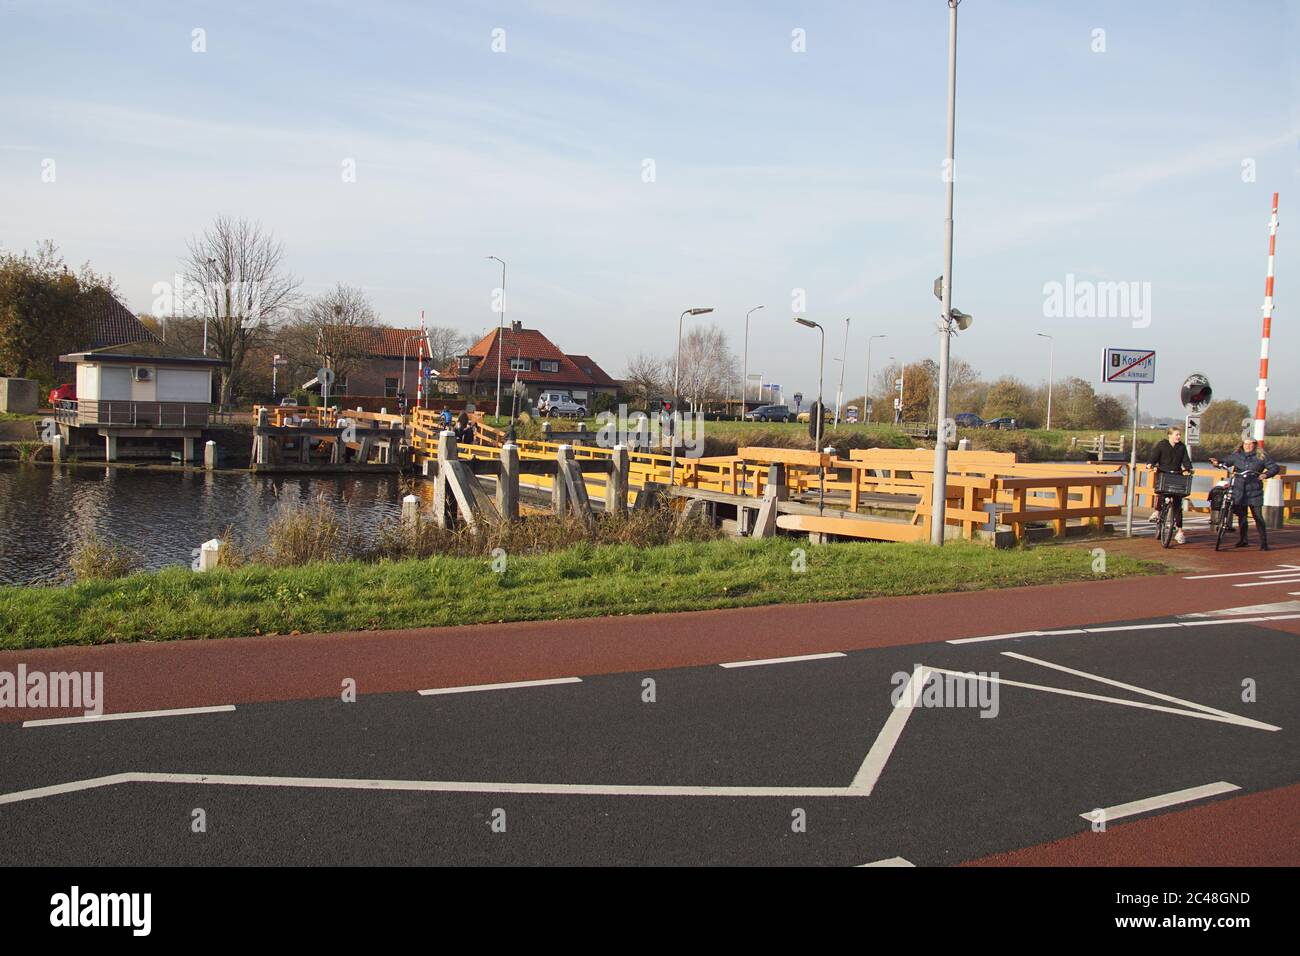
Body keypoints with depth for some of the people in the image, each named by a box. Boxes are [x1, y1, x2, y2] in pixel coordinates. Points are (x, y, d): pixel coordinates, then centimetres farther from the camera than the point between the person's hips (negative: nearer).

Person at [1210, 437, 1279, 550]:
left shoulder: (1261, 456, 3)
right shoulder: (1237, 455, 8)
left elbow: (1274, 467, 2)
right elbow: (1226, 462, 10)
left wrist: (1266, 474, -17)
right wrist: (1217, 462, -12)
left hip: (1254, 491, -3)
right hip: (1239, 491, 3)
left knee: (1258, 516, -5)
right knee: (1241, 516, 11)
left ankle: (1263, 541, -1)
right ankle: (1243, 539, 23)